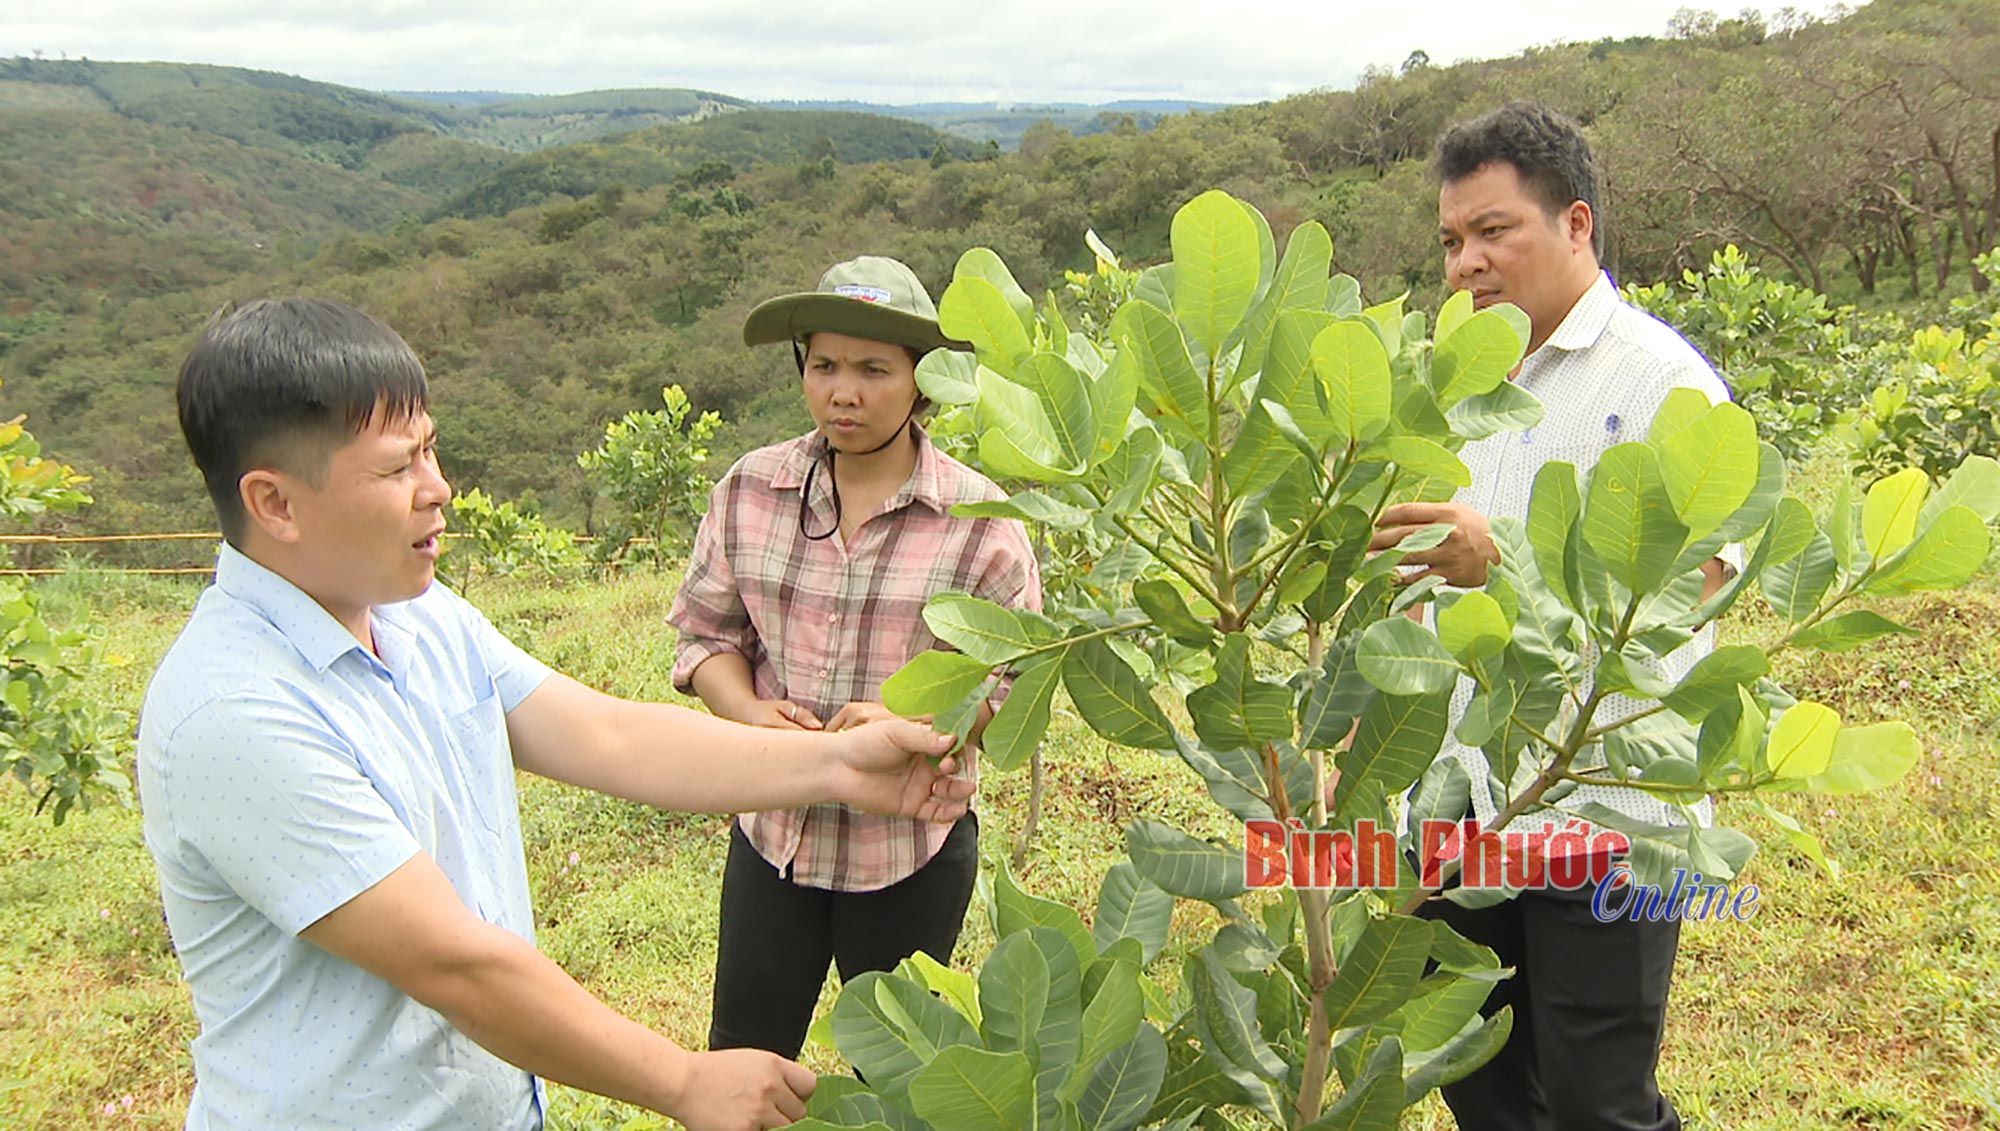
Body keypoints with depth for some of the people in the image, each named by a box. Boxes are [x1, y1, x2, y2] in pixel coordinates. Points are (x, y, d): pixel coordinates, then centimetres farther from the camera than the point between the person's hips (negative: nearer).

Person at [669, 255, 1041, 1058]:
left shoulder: (976, 518, -12)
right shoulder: (750, 491, -3)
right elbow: (706, 632, 5)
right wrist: (748, 711, -15)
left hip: (911, 848, -2)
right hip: (772, 831, 2)